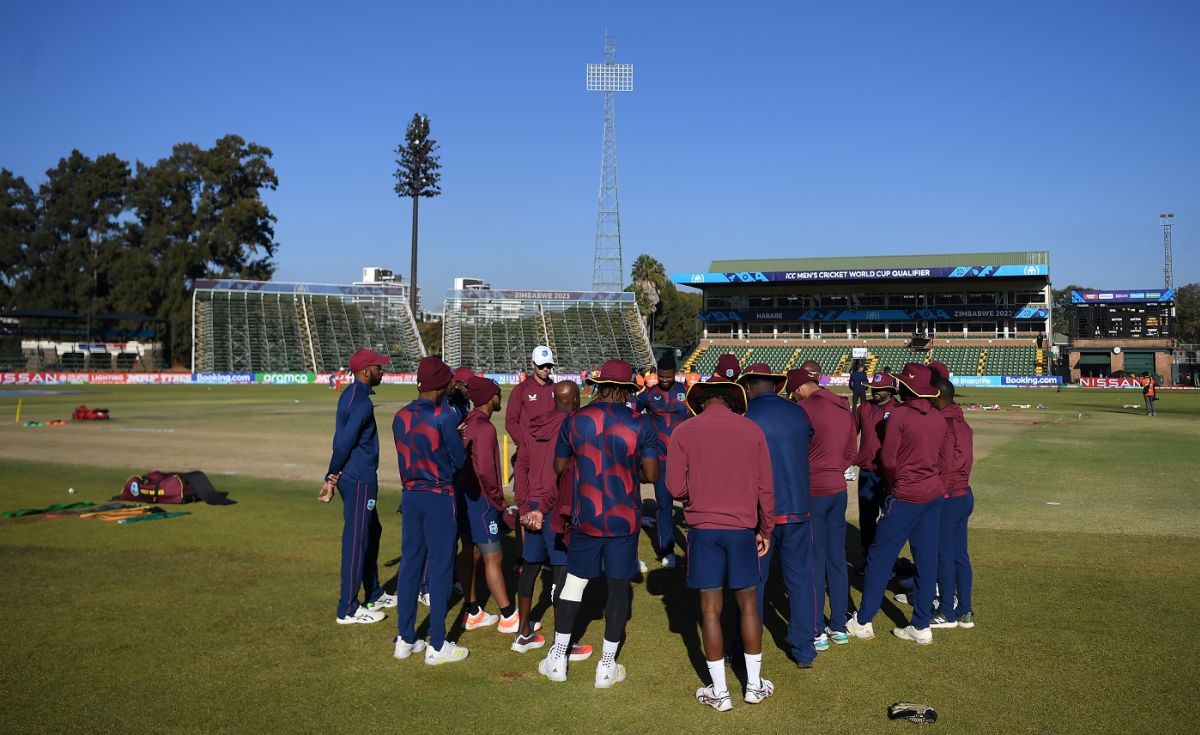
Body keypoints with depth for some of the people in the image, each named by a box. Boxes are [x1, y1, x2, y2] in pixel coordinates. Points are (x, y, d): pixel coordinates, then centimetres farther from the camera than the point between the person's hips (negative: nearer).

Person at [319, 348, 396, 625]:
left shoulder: (351, 395, 13)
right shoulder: (362, 402, -18)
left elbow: (341, 441, 13)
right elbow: (344, 443, -21)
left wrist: (334, 477, 12)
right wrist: (332, 478, -11)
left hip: (355, 478, 10)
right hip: (359, 480, -10)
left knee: (372, 532, 20)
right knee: (356, 541, -3)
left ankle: (374, 595, 33)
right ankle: (348, 610, 4)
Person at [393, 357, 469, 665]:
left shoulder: (400, 417, 3)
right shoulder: (443, 417, -15)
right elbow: (459, 460, -8)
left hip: (411, 496, 6)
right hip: (439, 498, -6)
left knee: (410, 564, 12)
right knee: (440, 568, 1)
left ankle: (405, 639, 20)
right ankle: (437, 646, 6)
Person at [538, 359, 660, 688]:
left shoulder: (574, 421, -3)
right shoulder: (639, 424, -8)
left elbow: (559, 467, 6)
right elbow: (652, 475, -7)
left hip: (585, 517, 1)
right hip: (625, 519, -1)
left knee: (574, 583, 13)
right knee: (618, 587, 8)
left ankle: (557, 660, 20)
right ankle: (607, 667, 16)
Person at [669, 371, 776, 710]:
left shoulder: (683, 432, -5)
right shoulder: (751, 430, -1)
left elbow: (676, 489, -6)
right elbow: (765, 487, 1)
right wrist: (765, 530, 13)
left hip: (703, 528, -1)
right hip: (743, 528, 1)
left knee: (710, 609, 6)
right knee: (748, 604, 14)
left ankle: (719, 692, 14)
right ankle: (755, 685, 23)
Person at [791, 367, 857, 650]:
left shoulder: (806, 408, -16)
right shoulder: (845, 409, 9)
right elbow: (851, 452, 14)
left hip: (812, 492, -7)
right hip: (838, 490, 7)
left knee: (813, 562, 0)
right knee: (836, 559, 13)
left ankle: (816, 632, 6)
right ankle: (839, 626, 21)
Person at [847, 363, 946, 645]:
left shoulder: (899, 415, -13)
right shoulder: (939, 419, 4)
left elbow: (888, 459, -9)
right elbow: (937, 456, 9)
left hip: (905, 496, -6)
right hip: (934, 494, 6)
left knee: (879, 557, 4)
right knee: (927, 560, 9)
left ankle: (864, 621, 11)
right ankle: (921, 626, 15)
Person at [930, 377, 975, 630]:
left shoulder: (943, 426, -18)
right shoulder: (963, 424, 10)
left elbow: (941, 467, -18)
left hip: (947, 497, -9)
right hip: (965, 494, 9)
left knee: (944, 556, 0)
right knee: (960, 555, 13)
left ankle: (947, 613, 7)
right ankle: (965, 611, 18)